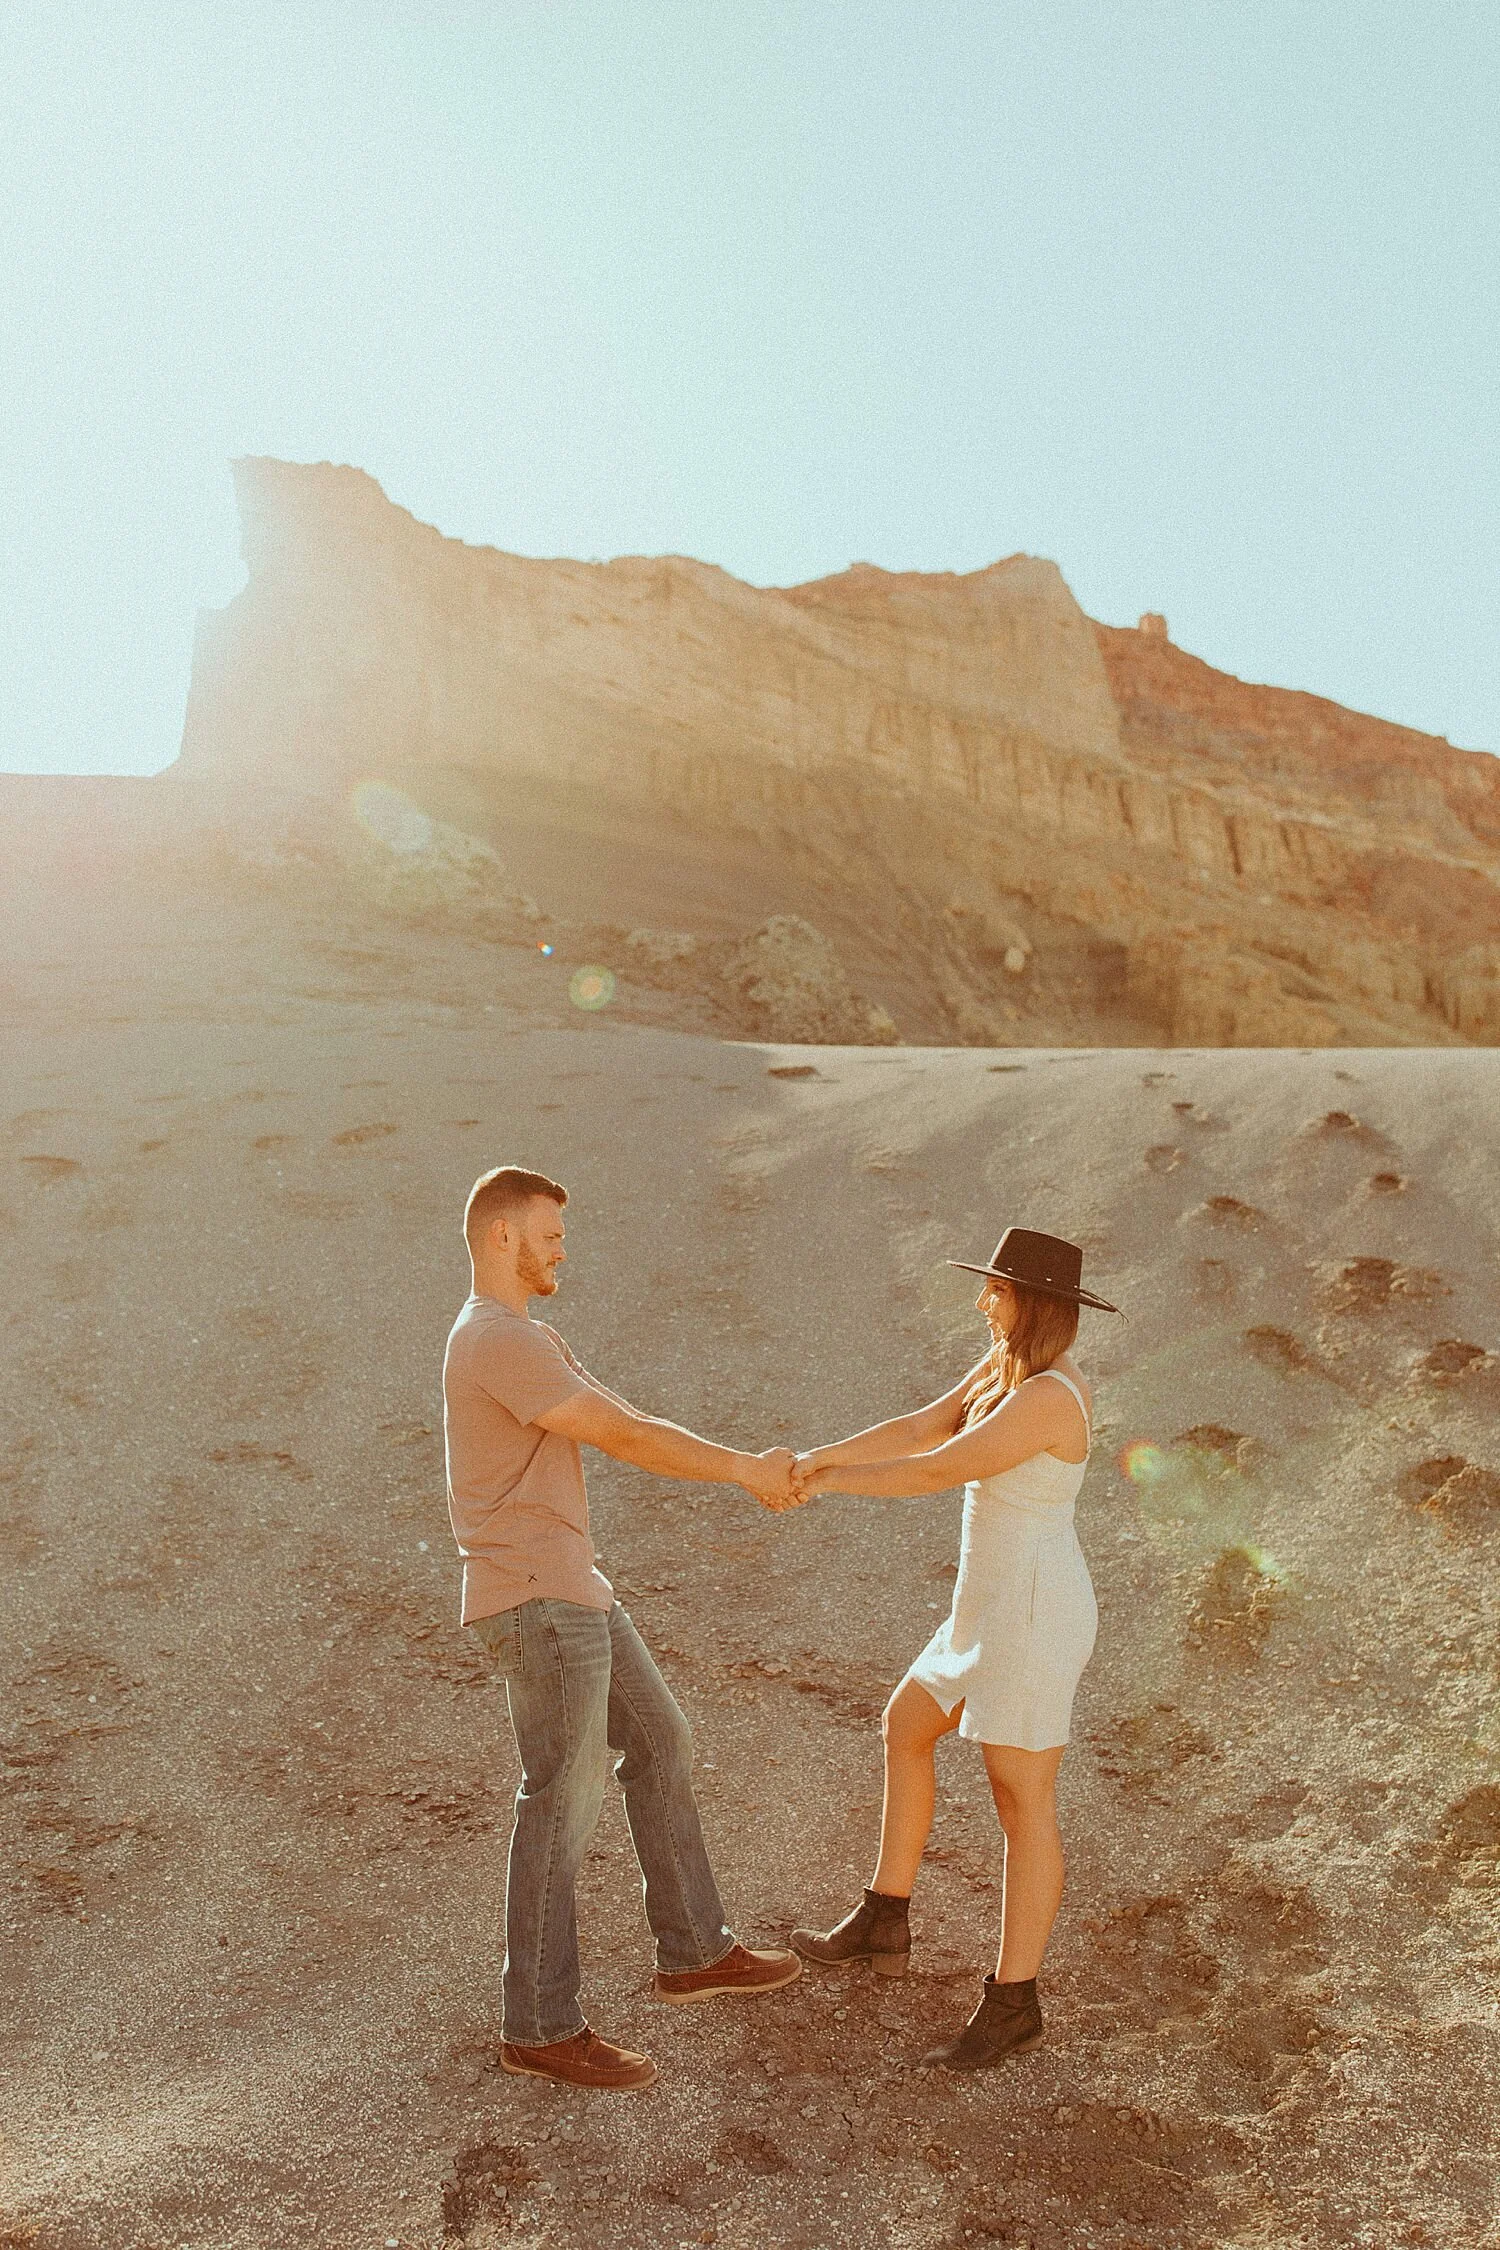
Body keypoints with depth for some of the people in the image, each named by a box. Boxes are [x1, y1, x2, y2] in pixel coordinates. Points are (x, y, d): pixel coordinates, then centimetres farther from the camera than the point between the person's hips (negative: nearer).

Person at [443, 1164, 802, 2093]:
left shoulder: (529, 1338, 16)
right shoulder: (500, 1342, -20)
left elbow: (630, 1425, 15)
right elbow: (629, 1440, -18)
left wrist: (750, 1470, 7)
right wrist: (747, 1469, -6)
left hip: (574, 1593, 11)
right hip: (538, 1604, -11)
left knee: (662, 1746, 18)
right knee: (564, 1801, -3)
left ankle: (694, 1950, 30)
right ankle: (542, 2026, 10)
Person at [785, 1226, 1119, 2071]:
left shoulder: (1045, 1399, -26)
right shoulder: (1006, 1366, 6)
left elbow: (938, 1470, -23)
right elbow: (921, 1428, 7)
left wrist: (832, 1480, -10)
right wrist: (819, 1457, -3)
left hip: (1032, 1616, -10)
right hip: (1001, 1608, 10)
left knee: (1023, 1805, 1)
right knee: (905, 1730, 20)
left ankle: (1013, 2003, 16)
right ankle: (885, 1925, 30)